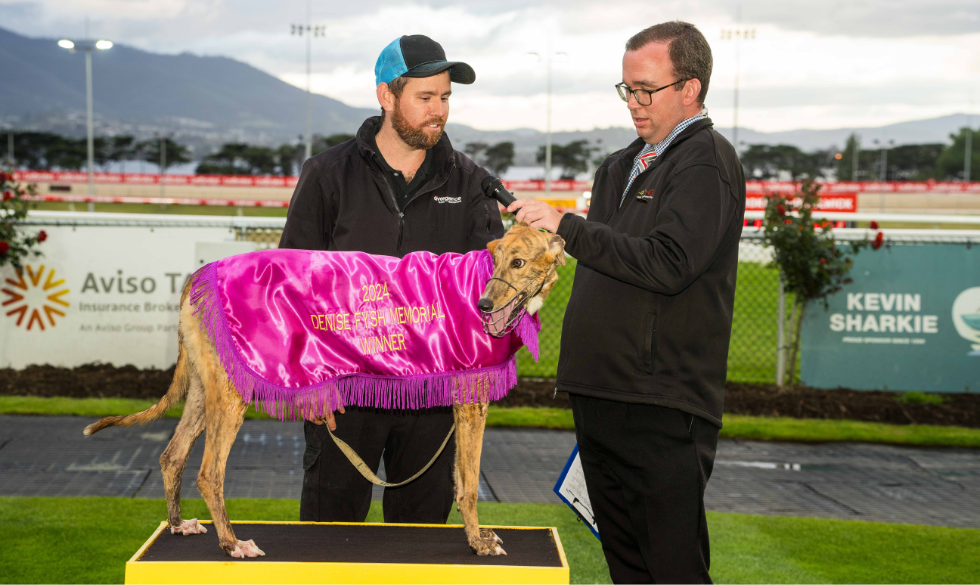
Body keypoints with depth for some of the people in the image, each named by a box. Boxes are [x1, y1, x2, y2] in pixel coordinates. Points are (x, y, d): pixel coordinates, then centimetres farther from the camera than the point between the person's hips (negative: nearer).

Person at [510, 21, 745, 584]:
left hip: (662, 407, -8)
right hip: (599, 391, 9)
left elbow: (667, 264, -21)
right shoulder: (624, 164, 18)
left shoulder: (707, 161, -8)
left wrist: (566, 226, -19)